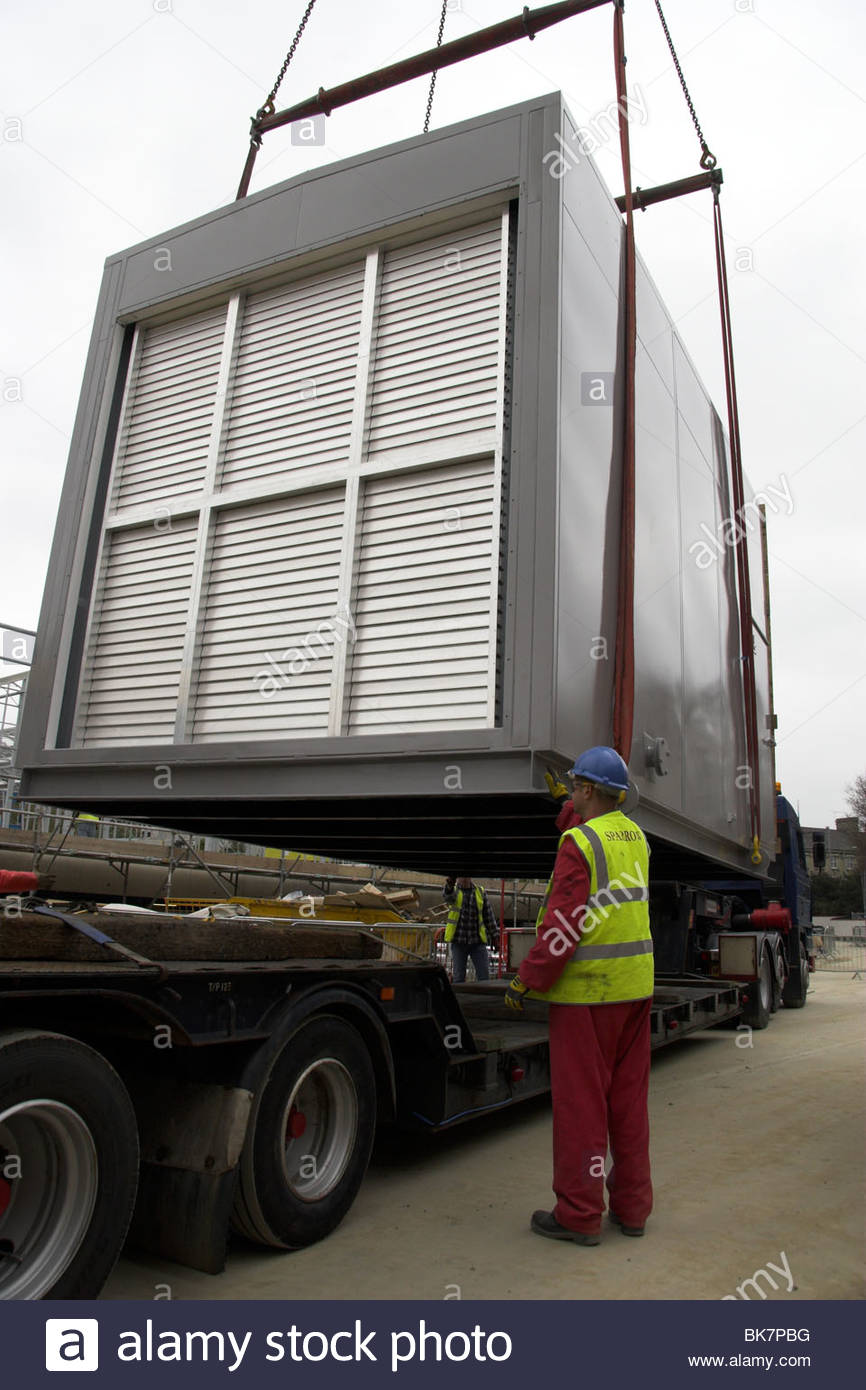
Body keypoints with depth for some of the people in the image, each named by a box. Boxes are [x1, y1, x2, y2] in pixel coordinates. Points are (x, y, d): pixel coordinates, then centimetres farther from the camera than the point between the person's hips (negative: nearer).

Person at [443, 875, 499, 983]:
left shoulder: (480, 892, 5)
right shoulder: (453, 890, -4)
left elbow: (488, 914, 13)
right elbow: (448, 896, -30)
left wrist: (493, 934, 10)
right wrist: (449, 885, -54)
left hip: (477, 941, 2)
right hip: (458, 941, -2)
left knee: (484, 976, -1)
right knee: (458, 977, 2)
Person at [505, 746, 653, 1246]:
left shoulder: (579, 842, -15)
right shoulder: (635, 836, 8)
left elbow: (563, 922, -19)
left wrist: (526, 980, -13)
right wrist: (573, 814, 33)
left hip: (587, 989, -8)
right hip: (635, 985, 8)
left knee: (580, 1101, 3)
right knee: (628, 1098, 15)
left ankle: (579, 1214, 13)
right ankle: (632, 1207, 26)